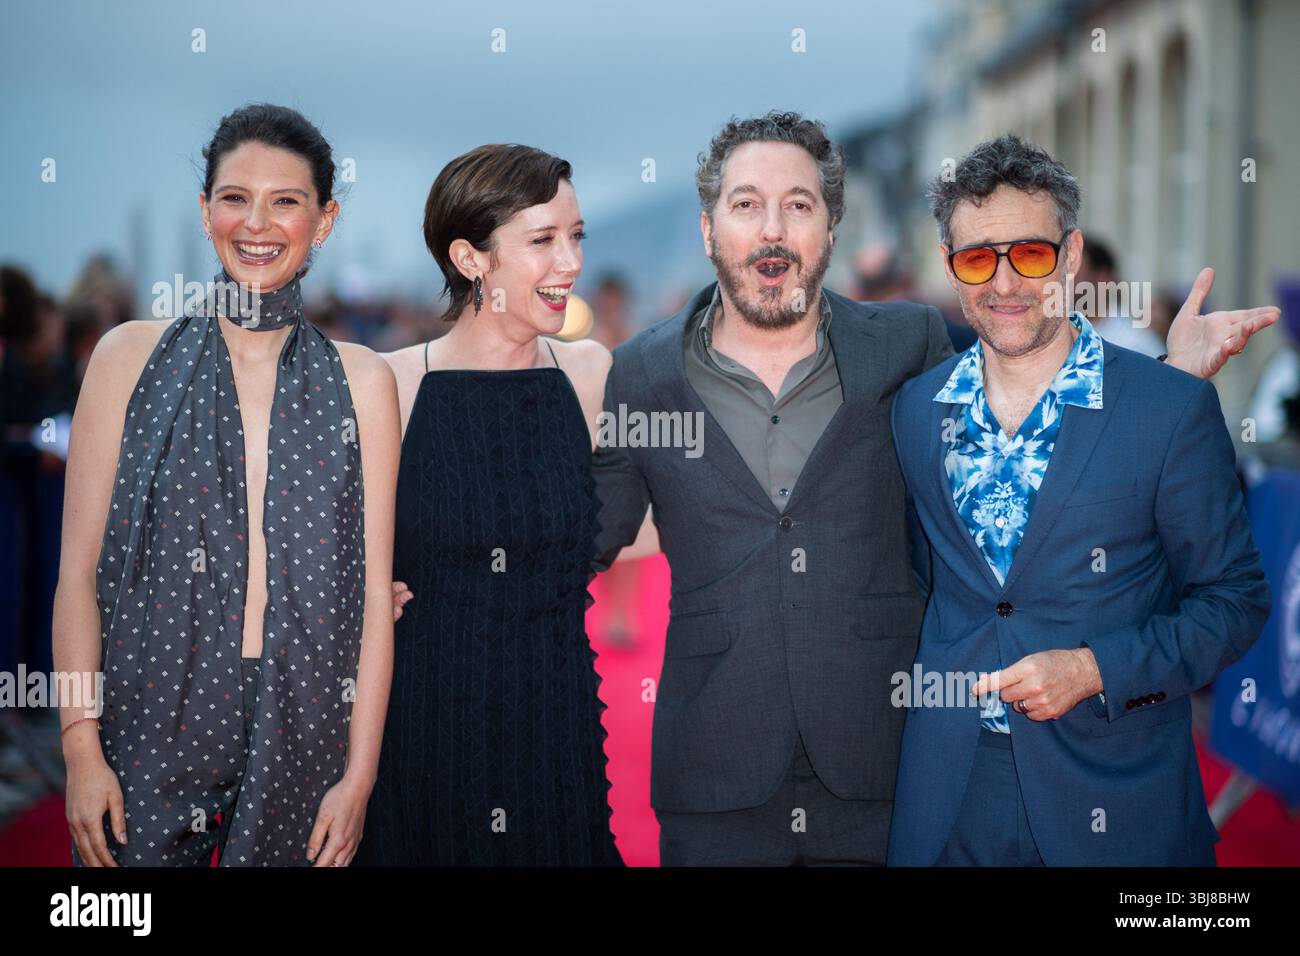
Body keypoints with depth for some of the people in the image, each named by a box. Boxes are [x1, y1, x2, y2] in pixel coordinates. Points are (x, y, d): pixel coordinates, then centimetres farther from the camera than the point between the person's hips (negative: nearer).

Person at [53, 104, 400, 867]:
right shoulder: (132, 358, 3)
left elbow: (375, 595, 3)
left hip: (301, 730, 1)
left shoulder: (360, 382, 4)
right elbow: (79, 572, 1)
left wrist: (359, 775, -3)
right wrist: (82, 749, -6)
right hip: (151, 724, 0)